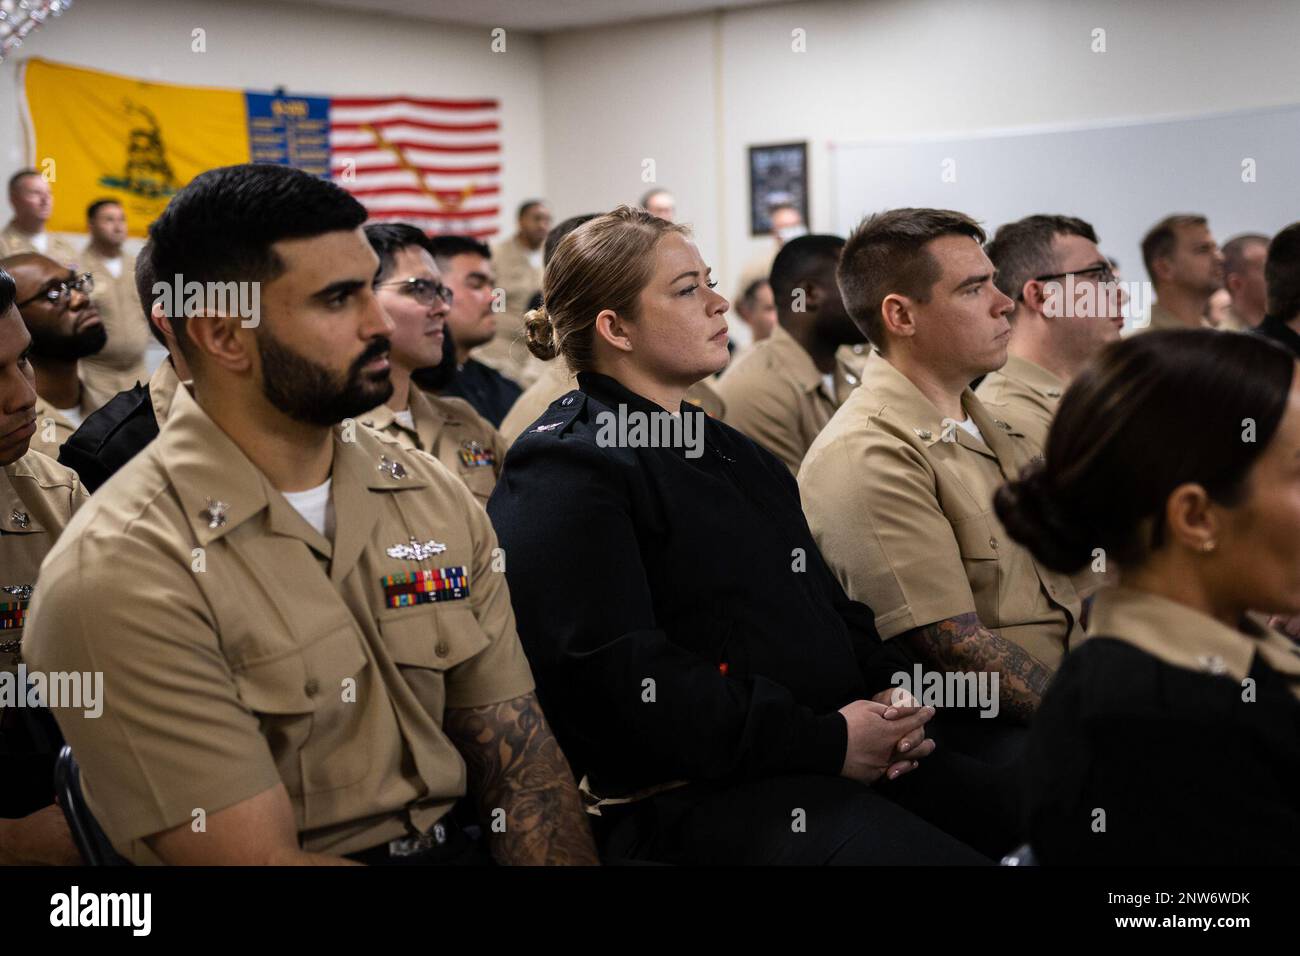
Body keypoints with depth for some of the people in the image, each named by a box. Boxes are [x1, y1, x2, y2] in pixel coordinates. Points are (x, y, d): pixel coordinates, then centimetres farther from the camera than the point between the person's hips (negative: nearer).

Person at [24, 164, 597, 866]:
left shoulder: (437, 498, 4)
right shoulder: (123, 573, -15)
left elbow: (520, 761, 3)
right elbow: (259, 857, -17)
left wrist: (564, 855, -14)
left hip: (452, 844, 5)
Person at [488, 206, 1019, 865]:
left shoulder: (723, 448, 22)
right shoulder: (566, 471, -8)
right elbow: (616, 679, -18)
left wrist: (886, 691, 2)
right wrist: (824, 741, -17)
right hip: (691, 799, -9)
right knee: (914, 851, -28)